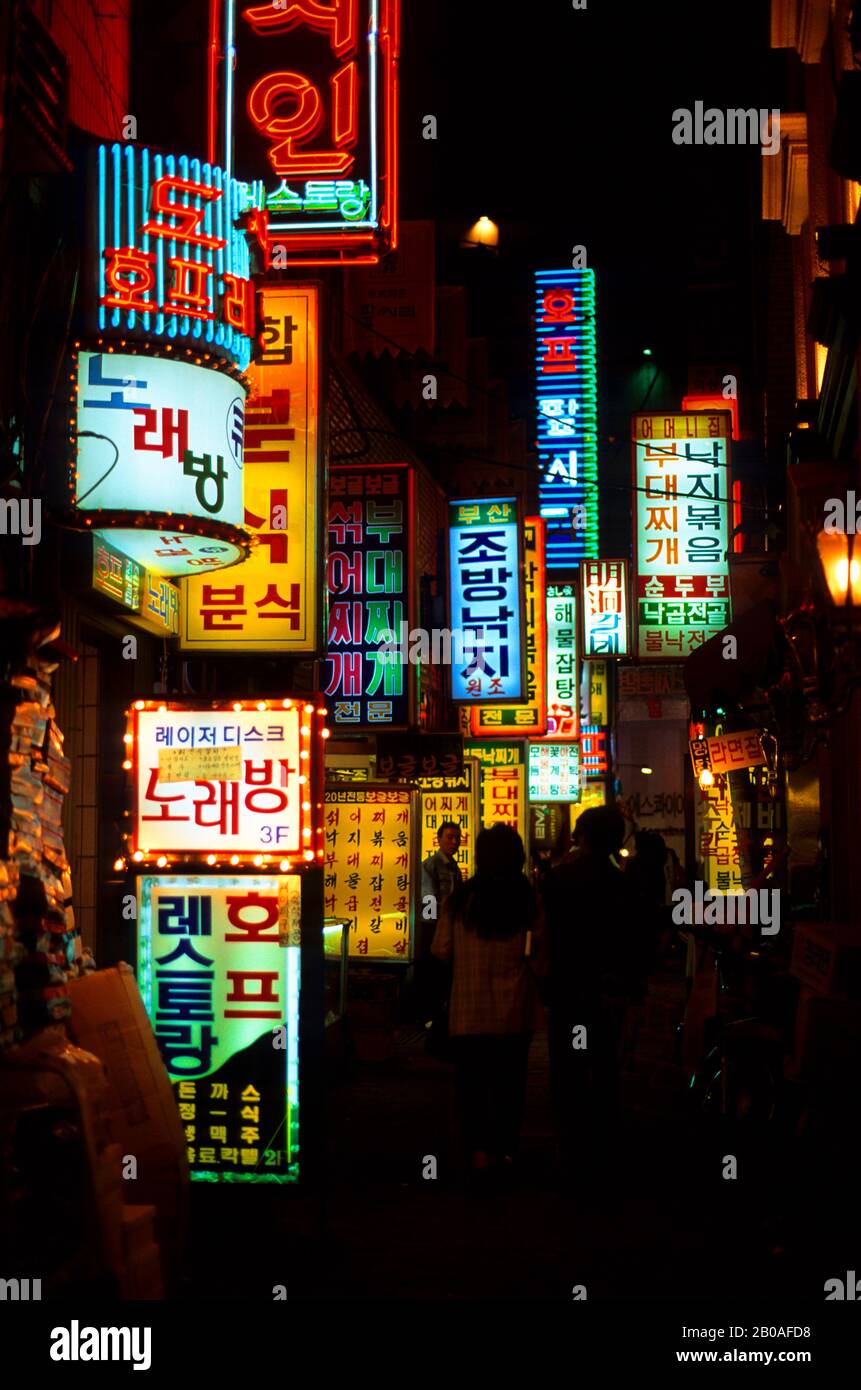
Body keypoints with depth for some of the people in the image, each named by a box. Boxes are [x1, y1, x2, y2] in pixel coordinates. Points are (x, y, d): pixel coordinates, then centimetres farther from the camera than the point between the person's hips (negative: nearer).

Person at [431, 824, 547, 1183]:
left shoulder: (461, 897, -9)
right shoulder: (528, 900, -10)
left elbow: (441, 951, -2)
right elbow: (539, 960, -6)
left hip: (468, 1009, -1)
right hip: (515, 1009, 1)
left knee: (471, 1081, 10)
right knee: (509, 1081, 16)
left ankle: (478, 1147, -4)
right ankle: (505, 1150, 23)